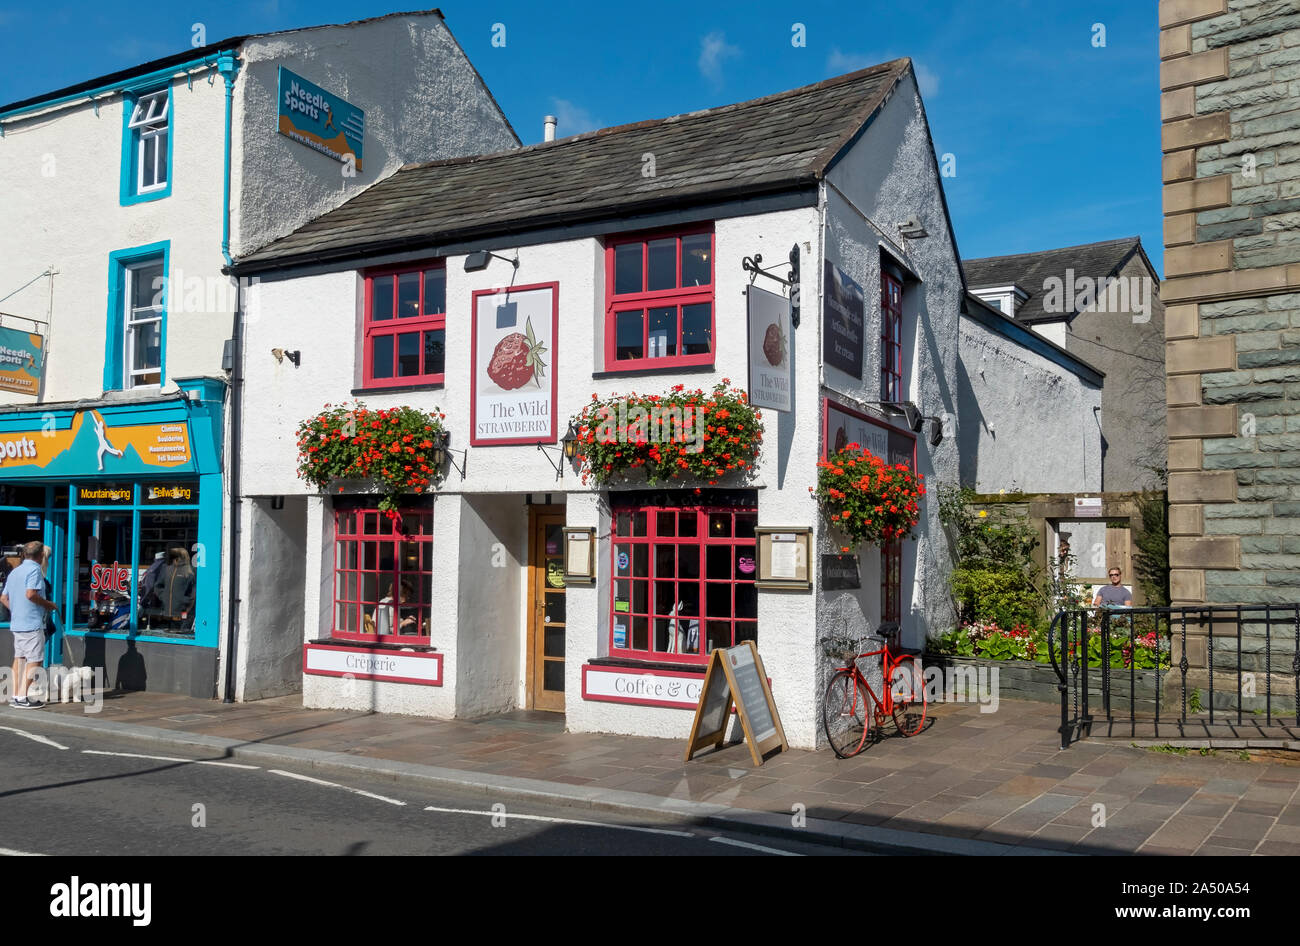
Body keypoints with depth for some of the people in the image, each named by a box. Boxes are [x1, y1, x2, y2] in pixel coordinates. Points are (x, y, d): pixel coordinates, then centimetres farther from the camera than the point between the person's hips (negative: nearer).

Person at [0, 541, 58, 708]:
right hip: (32, 623, -9)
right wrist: (49, 604, -11)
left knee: (19, 657, 14)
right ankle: (22, 698, -9)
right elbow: (30, 594, -23)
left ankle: (16, 696, 17)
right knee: (34, 660, -5)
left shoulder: (14, 572, 17)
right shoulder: (35, 569, -11)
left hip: (16, 623, 9)